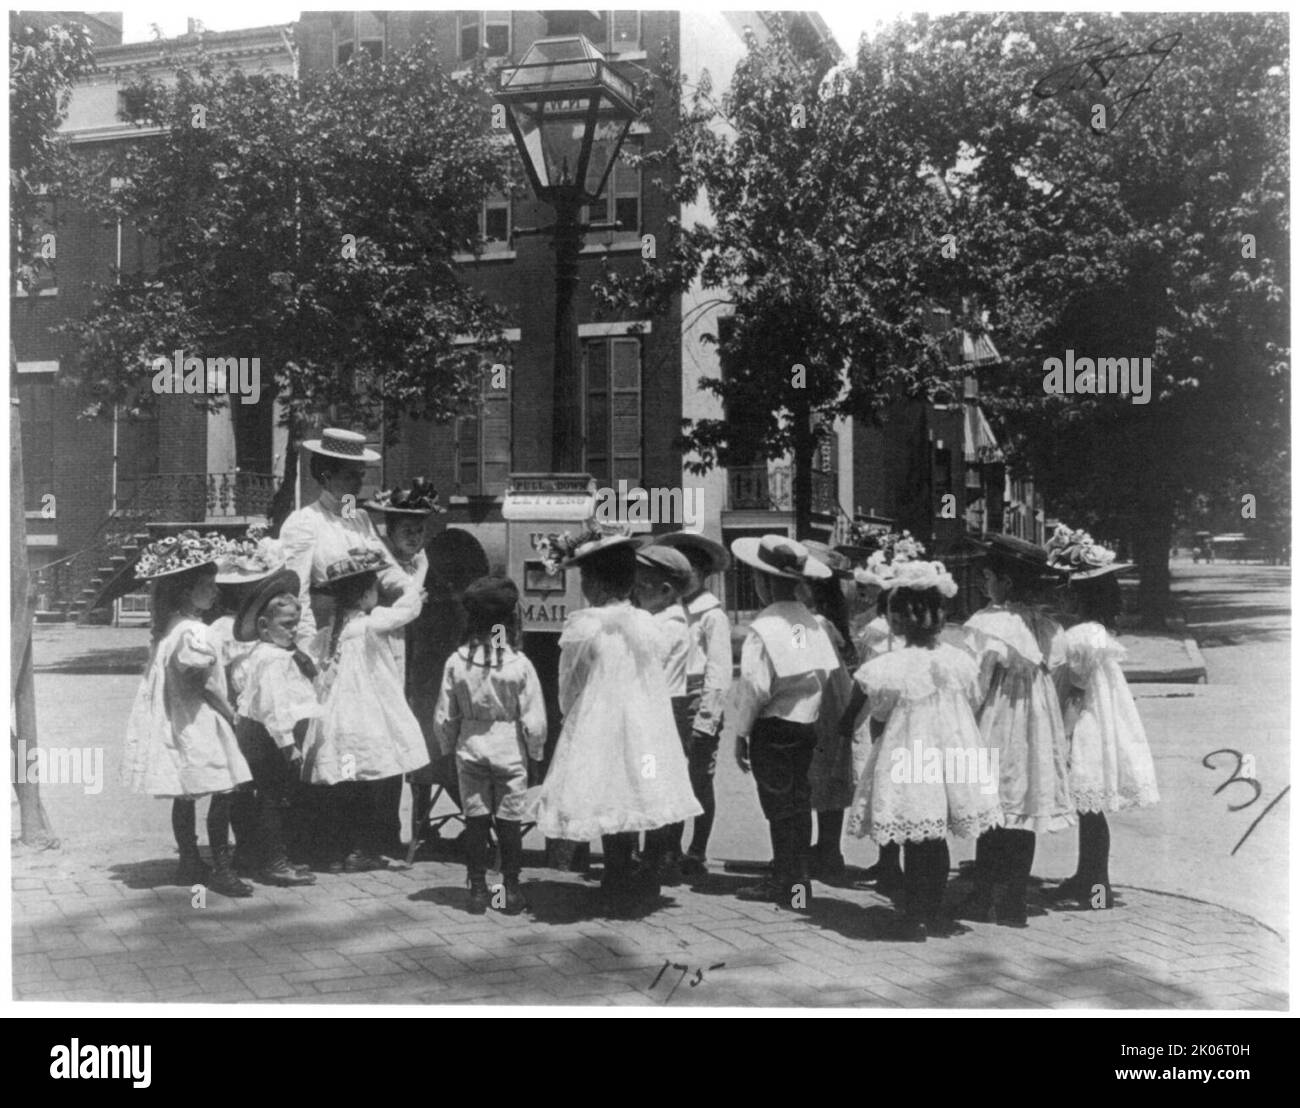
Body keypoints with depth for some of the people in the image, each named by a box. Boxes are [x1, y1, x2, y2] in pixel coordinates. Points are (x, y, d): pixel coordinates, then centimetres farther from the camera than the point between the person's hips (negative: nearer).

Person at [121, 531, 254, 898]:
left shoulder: (166, 629, 10)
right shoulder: (193, 632, -18)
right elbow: (203, 682, -20)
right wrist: (230, 713, -7)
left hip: (176, 723, 10)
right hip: (199, 725, -10)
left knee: (185, 796, 14)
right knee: (221, 793, -5)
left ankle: (190, 863, 23)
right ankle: (221, 869, -3)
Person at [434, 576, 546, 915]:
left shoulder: (456, 662, -9)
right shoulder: (519, 665, -15)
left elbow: (444, 717, -2)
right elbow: (533, 721, -11)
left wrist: (449, 747, 14)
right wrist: (535, 752, 5)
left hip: (470, 750, 2)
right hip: (510, 751, -2)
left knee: (475, 820, 10)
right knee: (509, 822, 8)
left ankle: (478, 890, 14)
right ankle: (511, 891, 14)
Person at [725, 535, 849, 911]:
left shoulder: (763, 629, -16)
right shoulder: (811, 623, 3)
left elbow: (754, 687, -16)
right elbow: (832, 674, 5)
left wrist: (740, 734, -7)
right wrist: (834, 713, 18)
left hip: (773, 726, -7)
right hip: (806, 725, 7)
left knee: (781, 805, 1)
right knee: (797, 802, 14)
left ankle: (794, 885, 4)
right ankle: (784, 880, 25)